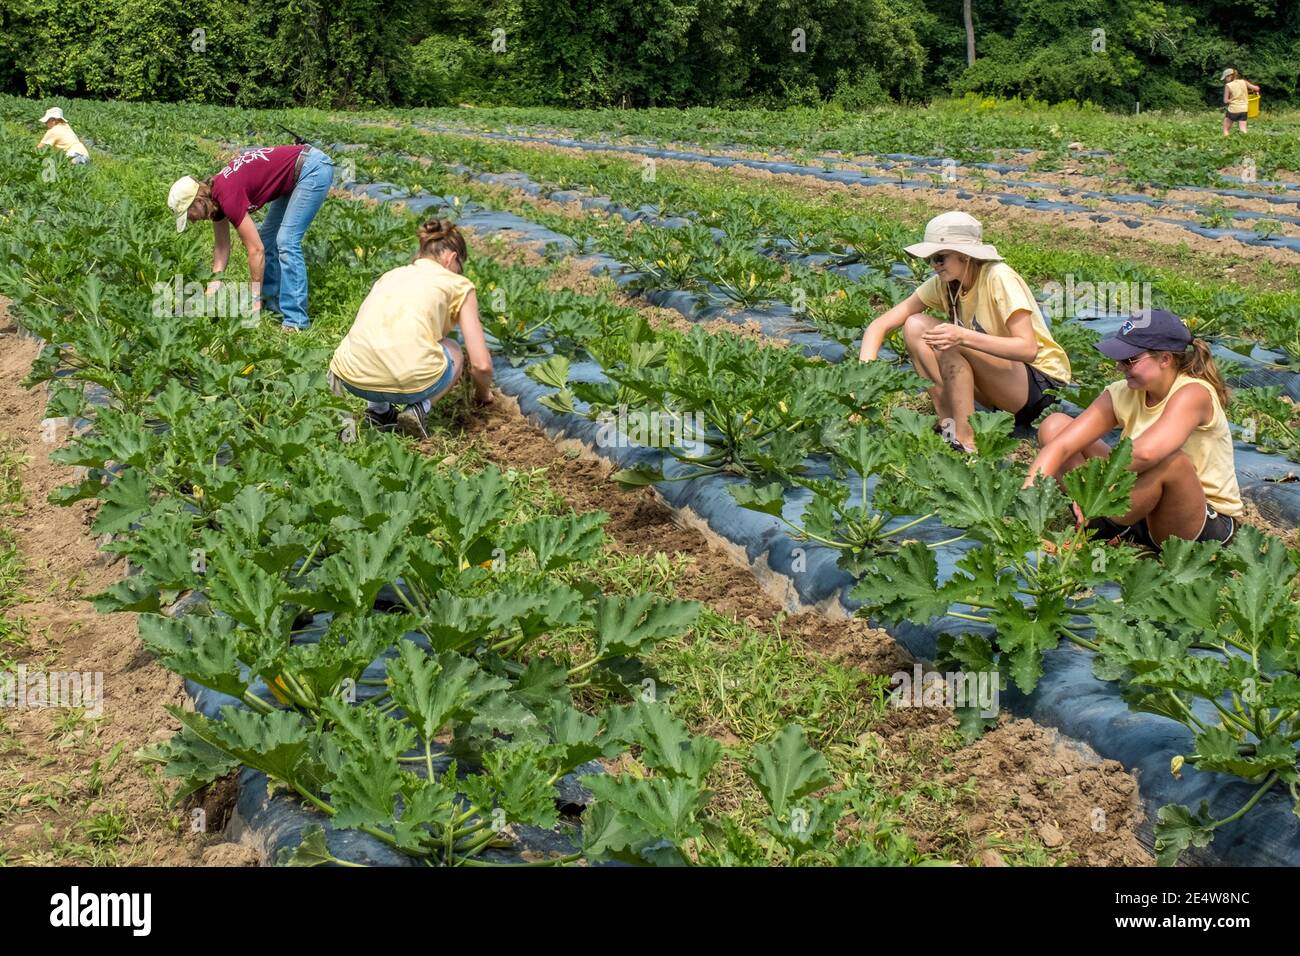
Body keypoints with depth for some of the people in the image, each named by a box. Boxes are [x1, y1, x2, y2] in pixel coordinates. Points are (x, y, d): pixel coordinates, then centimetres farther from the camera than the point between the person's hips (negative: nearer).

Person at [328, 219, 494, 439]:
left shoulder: (390, 275, 28)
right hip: (411, 378, -4)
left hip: (351, 379, 4)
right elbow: (481, 364, 11)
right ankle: (418, 408, 5)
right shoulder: (458, 285, 15)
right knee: (453, 353, 30)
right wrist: (483, 392, 34)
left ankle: (378, 409, 18)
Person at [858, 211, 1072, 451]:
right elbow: (879, 326, -6)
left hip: (1043, 384, -7)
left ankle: (965, 443, -24)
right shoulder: (942, 285, -3)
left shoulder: (998, 278, -21)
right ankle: (948, 424, -12)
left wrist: (963, 337, -42)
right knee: (915, 325, -8)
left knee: (950, 344, -29)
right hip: (998, 387, 7)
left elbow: (1028, 349, -30)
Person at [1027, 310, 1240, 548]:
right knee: (1054, 425, -4)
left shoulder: (1193, 394, -24)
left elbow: (1144, 452, -42)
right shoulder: (1123, 394, -6)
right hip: (1144, 511, 6)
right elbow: (1060, 446, -14)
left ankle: (1097, 528, -21)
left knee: (1169, 459, -40)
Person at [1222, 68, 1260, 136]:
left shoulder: (1228, 85, -8)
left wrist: (1232, 100, 8)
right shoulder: (1243, 82, 2)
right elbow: (1256, 88, 2)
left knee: (1226, 130, 13)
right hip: (1243, 110, 4)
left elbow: (1225, 101, -9)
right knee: (1243, 131, 4)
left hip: (1233, 110, -4)